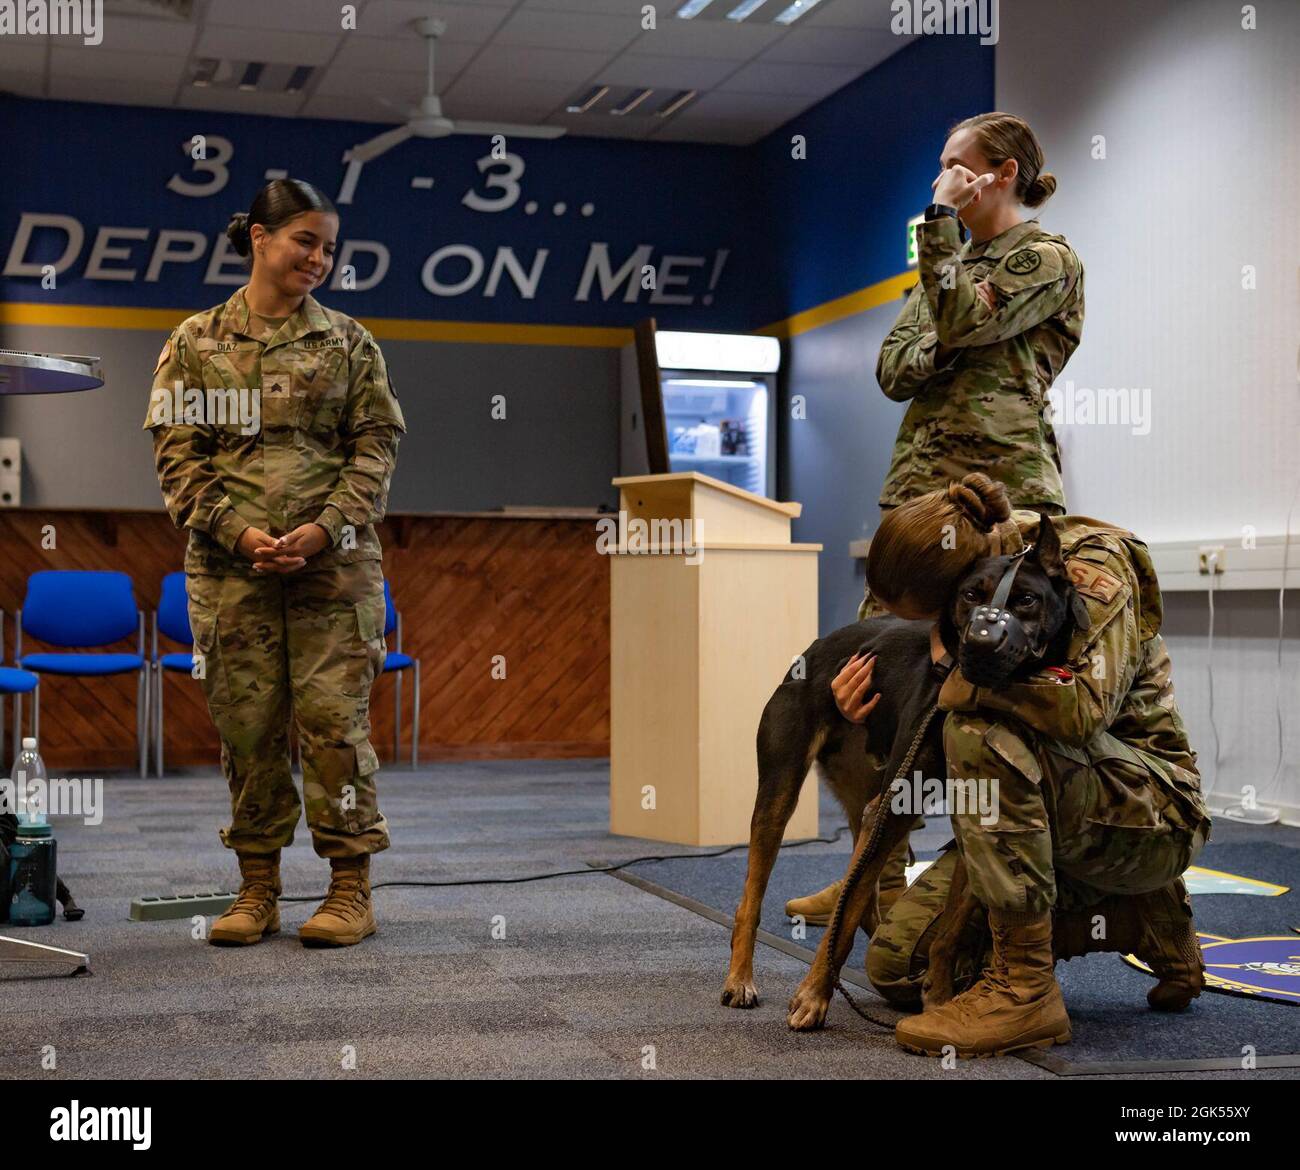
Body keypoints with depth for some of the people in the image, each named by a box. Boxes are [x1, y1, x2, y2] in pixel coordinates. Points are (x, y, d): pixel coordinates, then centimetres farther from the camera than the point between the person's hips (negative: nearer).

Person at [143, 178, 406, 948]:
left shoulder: (348, 342, 9)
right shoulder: (196, 343, 8)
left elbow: (377, 445, 4)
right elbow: (178, 452, 3)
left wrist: (325, 528, -11)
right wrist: (239, 533, -11)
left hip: (335, 563, -1)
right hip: (230, 566, 1)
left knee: (335, 718, -3)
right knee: (247, 725, 4)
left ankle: (352, 890, 5)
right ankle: (258, 891, 15)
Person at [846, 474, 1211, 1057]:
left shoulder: (1090, 564, -19)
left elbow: (1084, 709, -35)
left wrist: (971, 664, -27)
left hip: (1149, 815, -8)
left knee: (980, 732, -34)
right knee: (896, 966, -3)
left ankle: (1024, 987, -23)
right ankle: (1142, 919, 9)